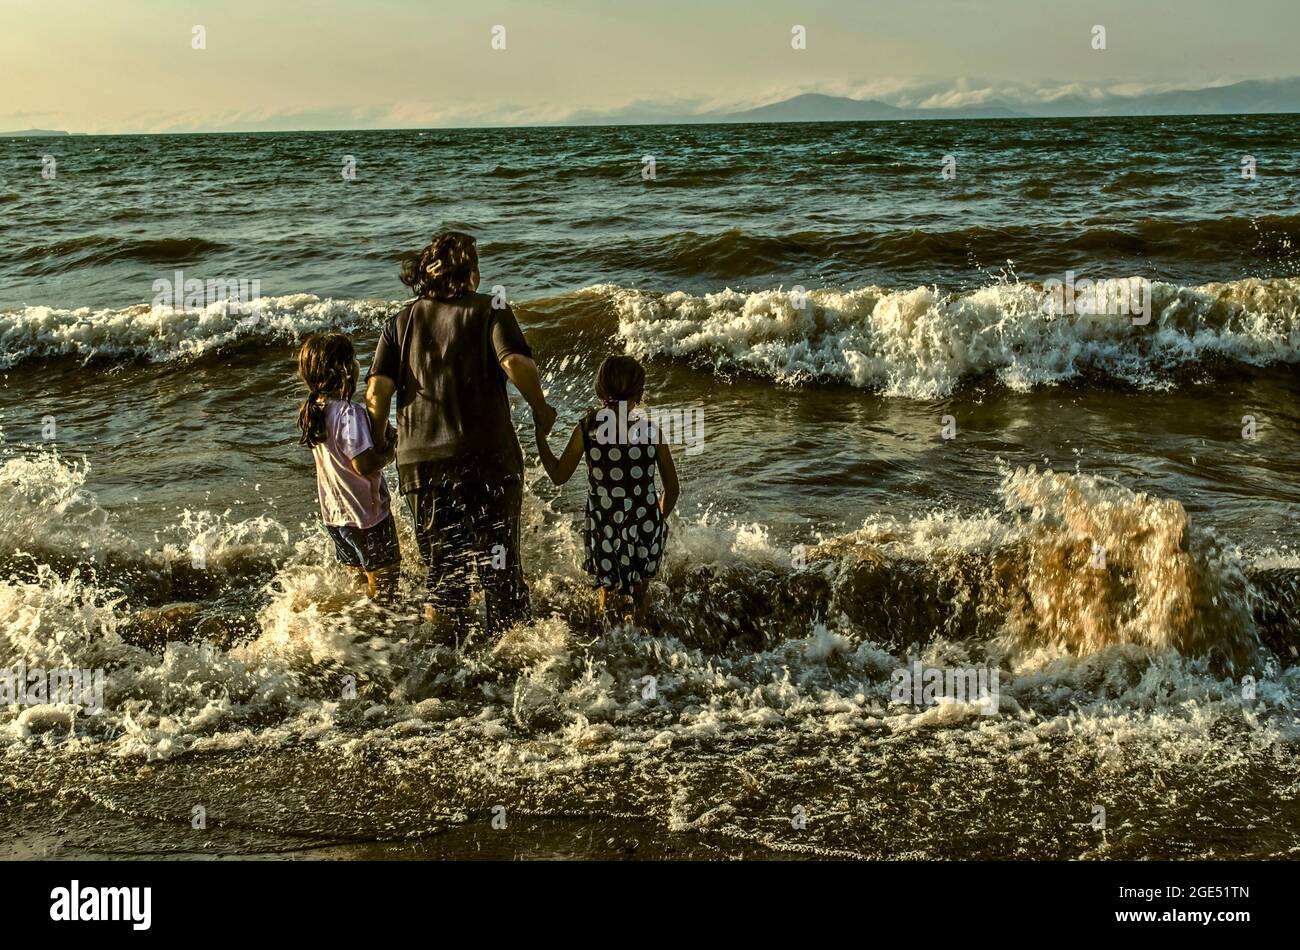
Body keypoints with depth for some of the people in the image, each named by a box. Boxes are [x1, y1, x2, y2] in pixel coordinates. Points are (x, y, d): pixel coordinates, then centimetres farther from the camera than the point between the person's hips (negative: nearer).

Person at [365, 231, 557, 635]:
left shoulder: (400, 323, 10)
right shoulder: (489, 310, 0)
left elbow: (377, 391, -1)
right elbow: (516, 364, -17)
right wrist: (540, 408, -1)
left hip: (419, 462, 3)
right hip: (488, 457, -3)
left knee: (442, 569, 14)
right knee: (500, 567, 10)